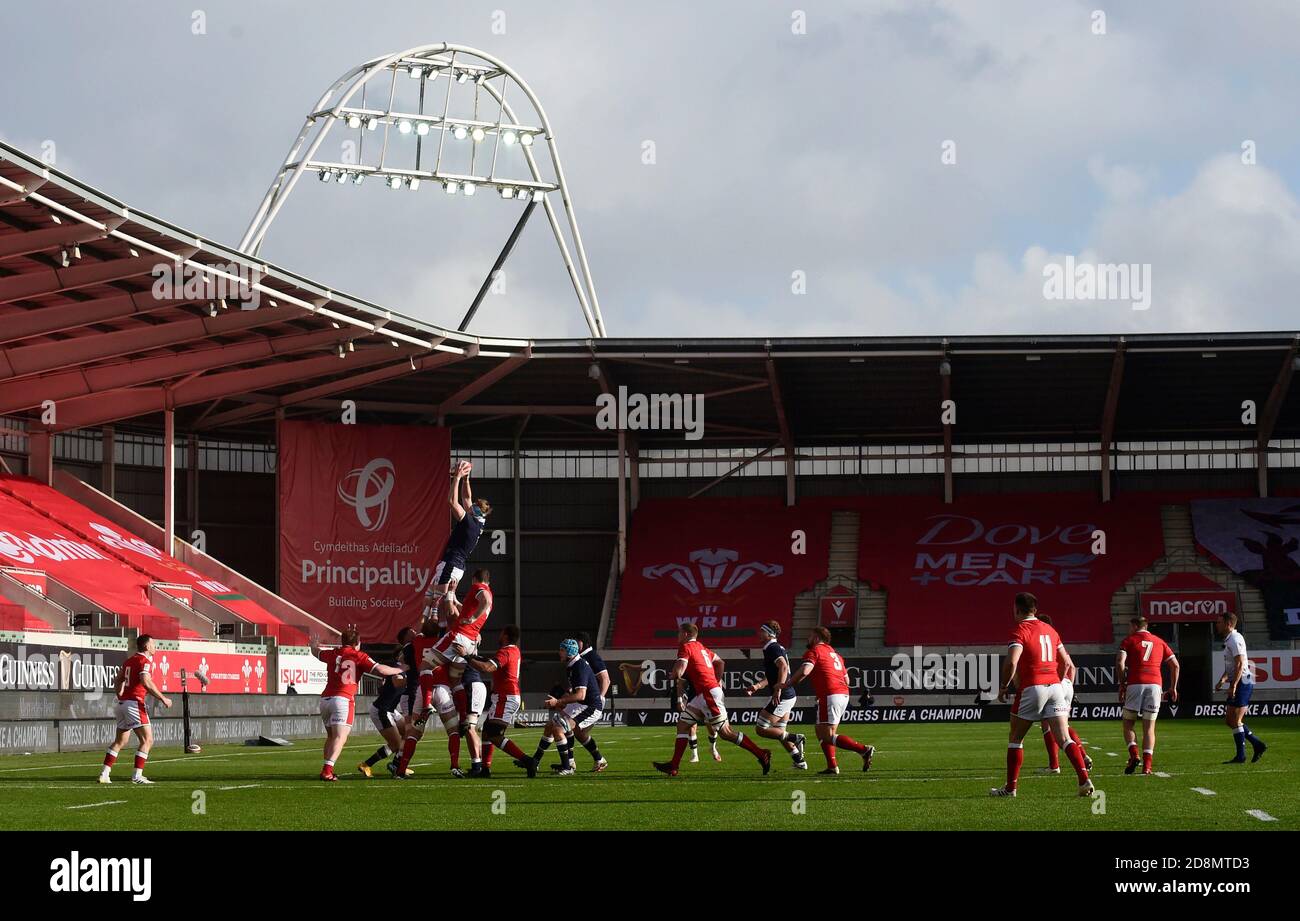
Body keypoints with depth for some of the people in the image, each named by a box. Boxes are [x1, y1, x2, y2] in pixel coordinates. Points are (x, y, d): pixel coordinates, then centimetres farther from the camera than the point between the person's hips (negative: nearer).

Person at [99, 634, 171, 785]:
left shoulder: (129, 661, 16)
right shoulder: (145, 661, -10)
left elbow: (117, 682, 21)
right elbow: (146, 682, -24)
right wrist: (163, 699, -20)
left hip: (122, 703, 9)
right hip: (135, 703, -9)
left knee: (119, 741, 16)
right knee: (147, 740, -6)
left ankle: (104, 774, 13)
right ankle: (137, 775, -13)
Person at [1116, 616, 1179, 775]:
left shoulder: (1129, 640, 8)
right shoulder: (1159, 642, 19)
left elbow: (1120, 662, -7)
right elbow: (1175, 665, 14)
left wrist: (1122, 684, 2)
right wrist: (1173, 687, 19)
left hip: (1135, 683, -3)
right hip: (1155, 684, 3)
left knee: (1128, 723, 10)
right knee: (1149, 727, 5)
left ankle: (1133, 754, -12)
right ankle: (1147, 764, -6)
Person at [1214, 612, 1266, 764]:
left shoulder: (1235, 639, -13)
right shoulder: (1228, 640, 19)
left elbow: (1240, 664, -22)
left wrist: (1233, 685, -25)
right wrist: (1222, 680, 15)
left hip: (1241, 683, -10)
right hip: (1237, 684, 10)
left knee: (1235, 721, -7)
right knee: (1229, 720, 11)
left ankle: (1240, 756, -3)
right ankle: (1257, 745, 12)